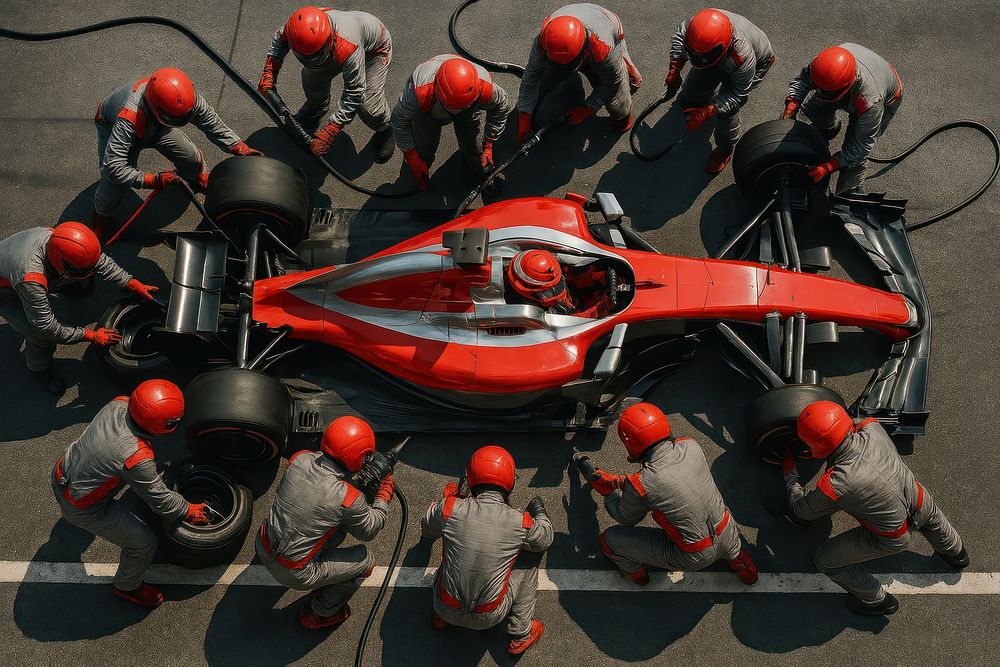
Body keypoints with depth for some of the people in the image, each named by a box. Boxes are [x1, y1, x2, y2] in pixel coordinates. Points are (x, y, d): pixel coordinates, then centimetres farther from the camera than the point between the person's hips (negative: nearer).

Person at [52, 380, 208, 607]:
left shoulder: (118, 405, -19)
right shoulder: (137, 458, -37)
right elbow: (159, 499, -21)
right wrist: (189, 511, -2)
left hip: (60, 475, 7)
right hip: (81, 508, -7)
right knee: (144, 542, 5)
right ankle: (127, 587, 33)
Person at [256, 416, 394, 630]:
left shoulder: (300, 459, -12)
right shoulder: (348, 499, -27)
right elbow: (369, 530, -5)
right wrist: (385, 493, 7)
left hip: (263, 545, 6)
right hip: (293, 574, -6)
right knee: (365, 560, 10)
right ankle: (318, 615, 26)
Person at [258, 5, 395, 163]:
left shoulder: (348, 49, -50)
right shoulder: (298, 27, -32)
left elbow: (354, 94, -41)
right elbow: (279, 38, -6)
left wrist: (327, 134, -41)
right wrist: (269, 73, -17)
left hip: (374, 48, -5)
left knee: (367, 105, -16)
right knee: (313, 79, 0)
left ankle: (385, 130, 19)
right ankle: (312, 115, 34)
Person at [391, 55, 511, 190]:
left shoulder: (484, 89, -42)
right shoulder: (420, 92, -48)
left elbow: (502, 108, -13)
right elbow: (399, 119, -24)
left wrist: (488, 143, -9)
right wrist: (410, 155, -16)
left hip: (469, 115, 1)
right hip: (428, 113, -1)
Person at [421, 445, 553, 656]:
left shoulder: (449, 507, -15)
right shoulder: (522, 522, -15)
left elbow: (427, 530, 8)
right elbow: (545, 540, 9)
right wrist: (540, 512, 29)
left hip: (447, 609, 2)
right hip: (488, 618, -2)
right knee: (529, 566, 19)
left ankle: (441, 618, 34)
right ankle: (519, 635, 23)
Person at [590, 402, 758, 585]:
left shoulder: (639, 487, -26)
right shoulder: (691, 446, -13)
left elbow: (626, 519, -3)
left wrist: (608, 491, 14)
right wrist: (616, 481, 10)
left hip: (694, 559, -5)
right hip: (727, 536, 5)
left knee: (608, 539, 8)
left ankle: (636, 573, 40)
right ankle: (737, 559, 45)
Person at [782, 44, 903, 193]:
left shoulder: (870, 103, -49)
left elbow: (862, 145, -35)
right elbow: (803, 79, -16)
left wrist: (828, 167, -38)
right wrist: (790, 108, -31)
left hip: (886, 101, -5)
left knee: (855, 153, -11)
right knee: (809, 108, 10)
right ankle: (831, 128, 45)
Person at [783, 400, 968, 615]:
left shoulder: (834, 485, -37)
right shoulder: (873, 429, -27)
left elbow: (800, 512, -15)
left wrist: (789, 473, -3)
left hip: (893, 538, -5)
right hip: (921, 506, 6)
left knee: (826, 560, 13)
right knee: (931, 514, 42)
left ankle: (878, 601, 33)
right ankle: (956, 555, 69)